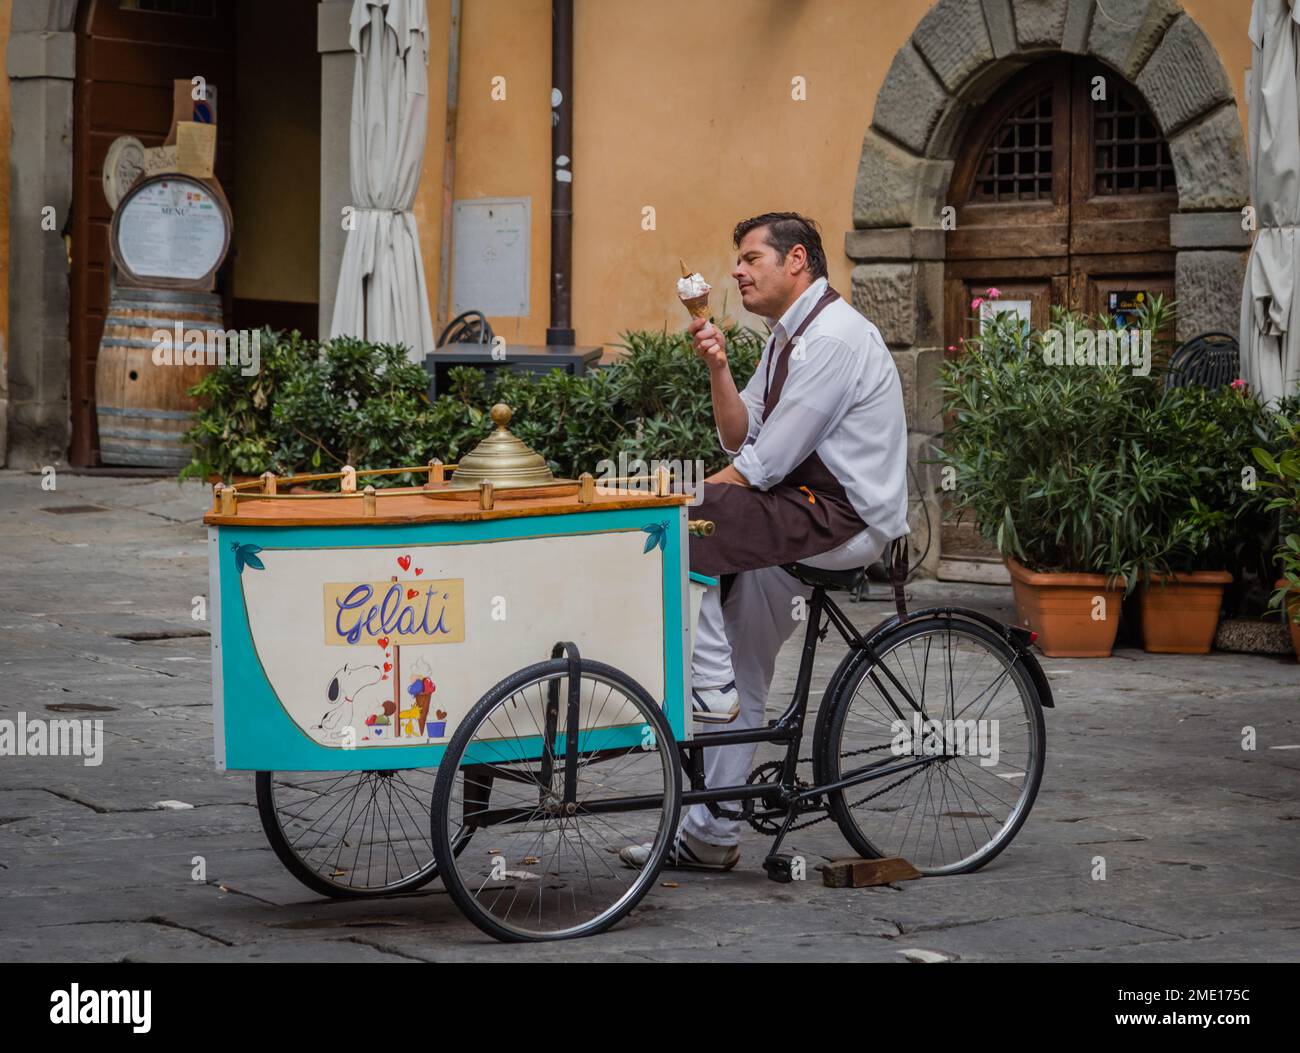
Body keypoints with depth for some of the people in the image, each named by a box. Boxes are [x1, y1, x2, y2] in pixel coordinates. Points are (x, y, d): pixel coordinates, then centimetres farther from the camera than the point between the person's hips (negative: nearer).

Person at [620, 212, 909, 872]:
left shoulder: (835, 336, -15)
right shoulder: (787, 337, 17)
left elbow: (767, 461, -18)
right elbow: (740, 439, 14)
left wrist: (695, 499, -9)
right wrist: (718, 368, 0)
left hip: (845, 518, -10)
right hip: (809, 510, 10)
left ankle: (709, 684, -14)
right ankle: (711, 836, 13)